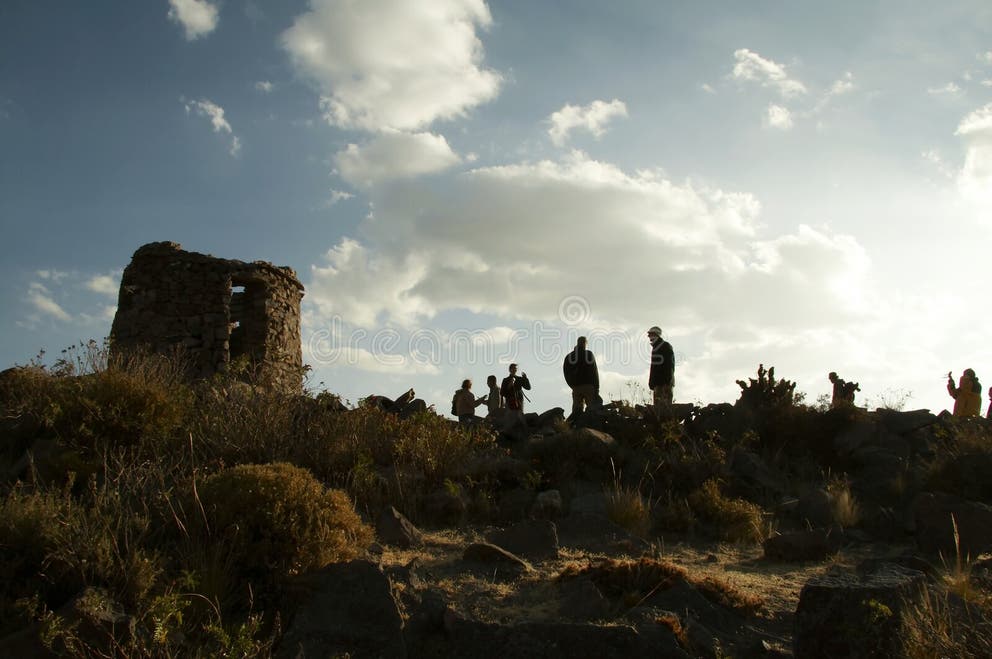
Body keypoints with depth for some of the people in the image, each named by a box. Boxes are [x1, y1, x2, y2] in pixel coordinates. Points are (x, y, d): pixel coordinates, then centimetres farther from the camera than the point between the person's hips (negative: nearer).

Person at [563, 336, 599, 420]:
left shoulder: (568, 357, 13)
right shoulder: (588, 354, 2)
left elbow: (566, 374, 13)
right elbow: (594, 372, -3)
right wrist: (596, 389, -2)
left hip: (576, 388, 4)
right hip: (589, 386, -4)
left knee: (576, 411, 4)